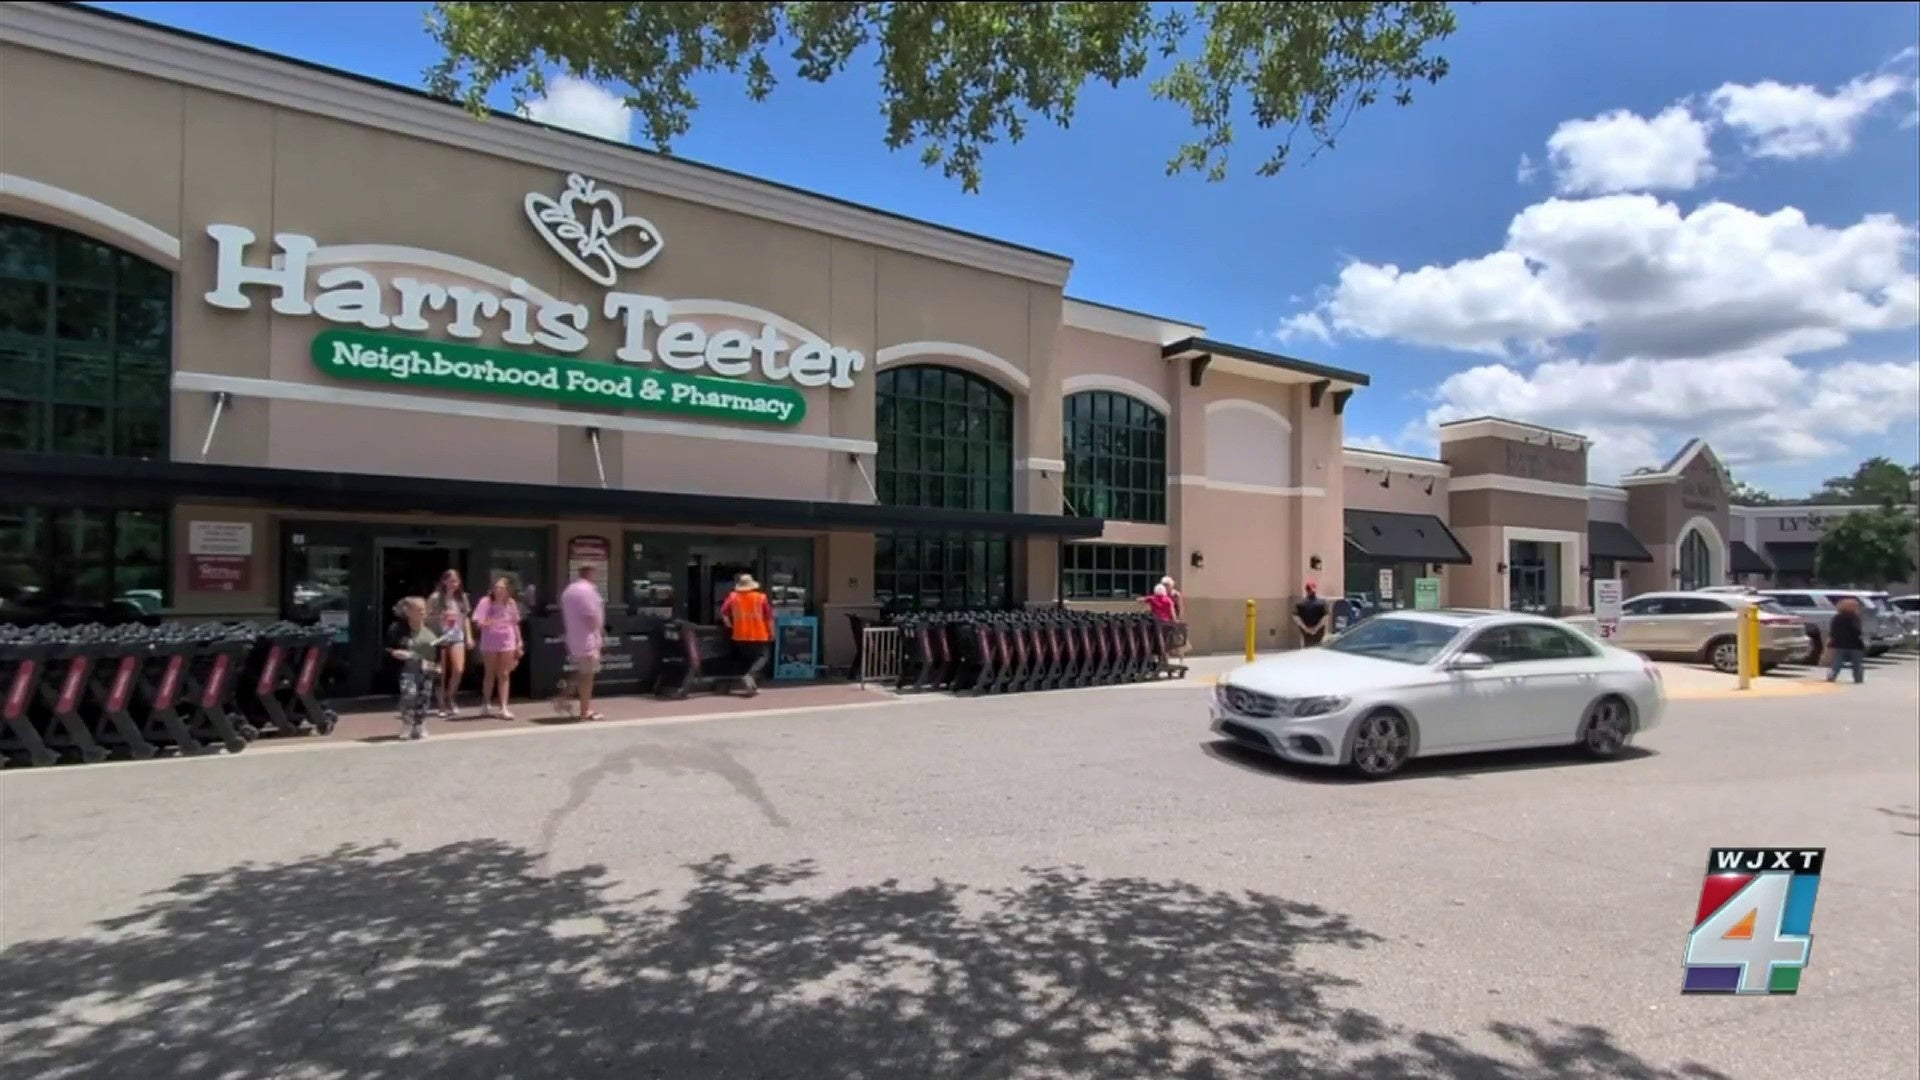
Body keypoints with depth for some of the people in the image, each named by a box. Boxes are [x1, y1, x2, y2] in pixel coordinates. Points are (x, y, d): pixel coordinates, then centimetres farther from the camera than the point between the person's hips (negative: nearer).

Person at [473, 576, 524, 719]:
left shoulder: (511, 603, 2)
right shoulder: (486, 602, -6)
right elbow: (479, 623, -11)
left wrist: (519, 643, 9)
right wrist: (487, 623, -34)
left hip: (507, 643, 2)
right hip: (490, 643, -2)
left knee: (504, 675, 1)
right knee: (490, 674, 10)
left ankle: (503, 707, 3)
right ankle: (486, 704, 26)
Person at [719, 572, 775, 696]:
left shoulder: (733, 597, 1)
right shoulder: (761, 597, -3)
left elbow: (723, 613, -4)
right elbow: (769, 616, -2)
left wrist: (729, 626, 11)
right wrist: (771, 632, 8)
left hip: (740, 636, 3)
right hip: (758, 635, -3)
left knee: (748, 659, 17)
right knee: (761, 657, 4)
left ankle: (752, 685, 17)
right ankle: (749, 676, -21)